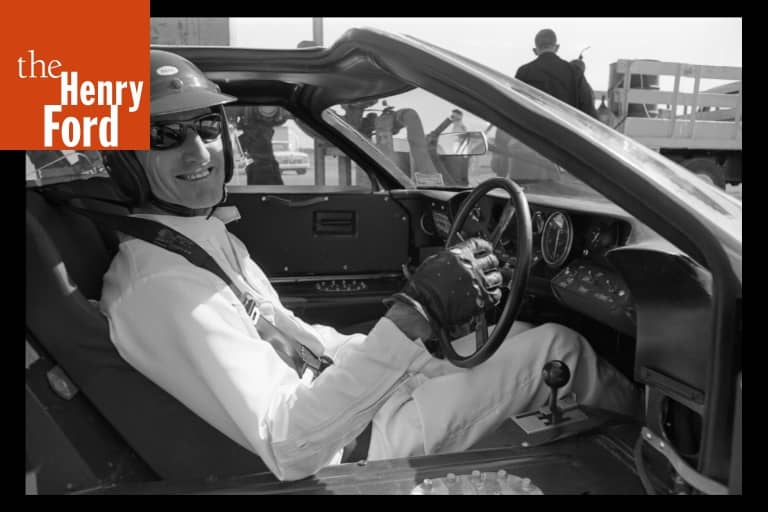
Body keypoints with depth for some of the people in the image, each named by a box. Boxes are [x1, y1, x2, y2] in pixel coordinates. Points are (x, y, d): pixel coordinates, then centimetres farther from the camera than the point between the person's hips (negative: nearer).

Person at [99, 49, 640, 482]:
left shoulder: (208, 233, 3)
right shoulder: (161, 283, -28)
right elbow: (287, 449, -35)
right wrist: (413, 315, -41)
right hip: (346, 454, -8)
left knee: (510, 331, 15)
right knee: (557, 347, -1)